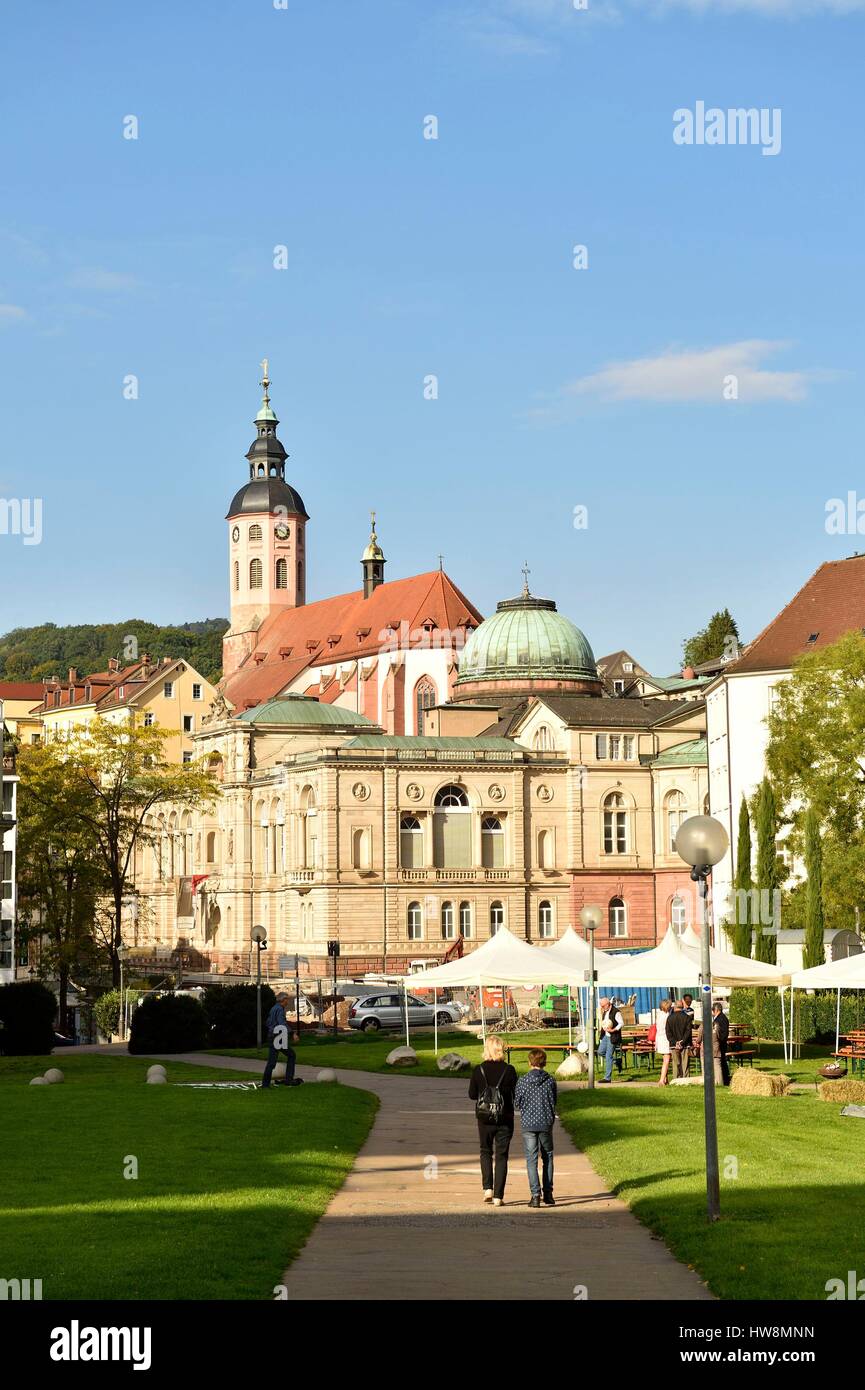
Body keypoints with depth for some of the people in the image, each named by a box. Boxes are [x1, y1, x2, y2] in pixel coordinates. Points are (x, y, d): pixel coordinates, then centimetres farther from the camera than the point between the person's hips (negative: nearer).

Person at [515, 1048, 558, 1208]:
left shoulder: (522, 1081, -7)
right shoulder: (550, 1081, -4)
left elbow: (517, 1101, 1)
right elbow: (554, 1101, 5)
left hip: (528, 1123, -1)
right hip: (546, 1122, 1)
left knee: (531, 1159, 2)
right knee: (547, 1157, 16)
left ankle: (535, 1195, -6)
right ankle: (548, 1193, 14)